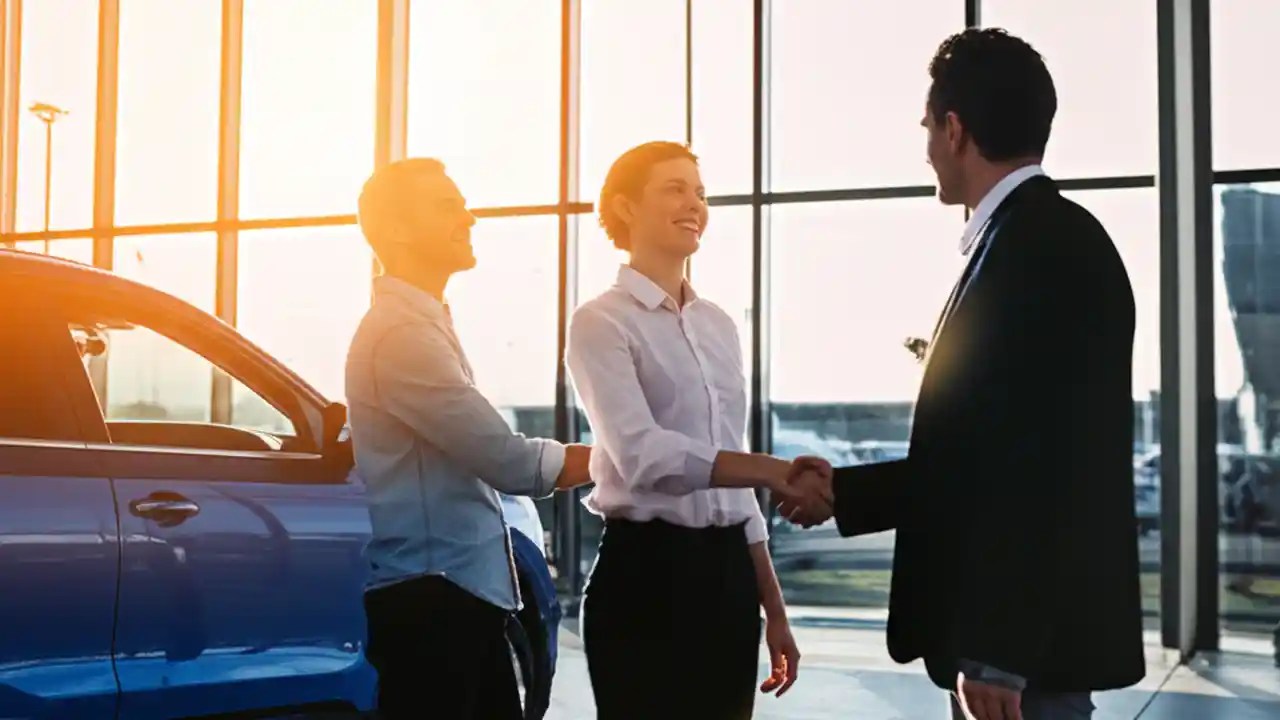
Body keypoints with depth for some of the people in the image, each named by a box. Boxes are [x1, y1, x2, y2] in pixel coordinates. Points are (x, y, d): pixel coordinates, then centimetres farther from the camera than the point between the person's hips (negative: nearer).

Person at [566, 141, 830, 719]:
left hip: (728, 573, 7)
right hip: (646, 574, -6)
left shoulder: (718, 325, 14)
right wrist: (772, 471, -35)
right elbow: (642, 454, -23)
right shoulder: (602, 323, -7)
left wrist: (773, 609, 16)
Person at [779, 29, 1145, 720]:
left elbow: (1045, 466, -24)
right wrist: (843, 491, 18)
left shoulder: (1050, 247, -17)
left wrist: (996, 653, -24)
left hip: (1026, 646, -9)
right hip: (1003, 636, 9)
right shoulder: (1029, 242, 13)